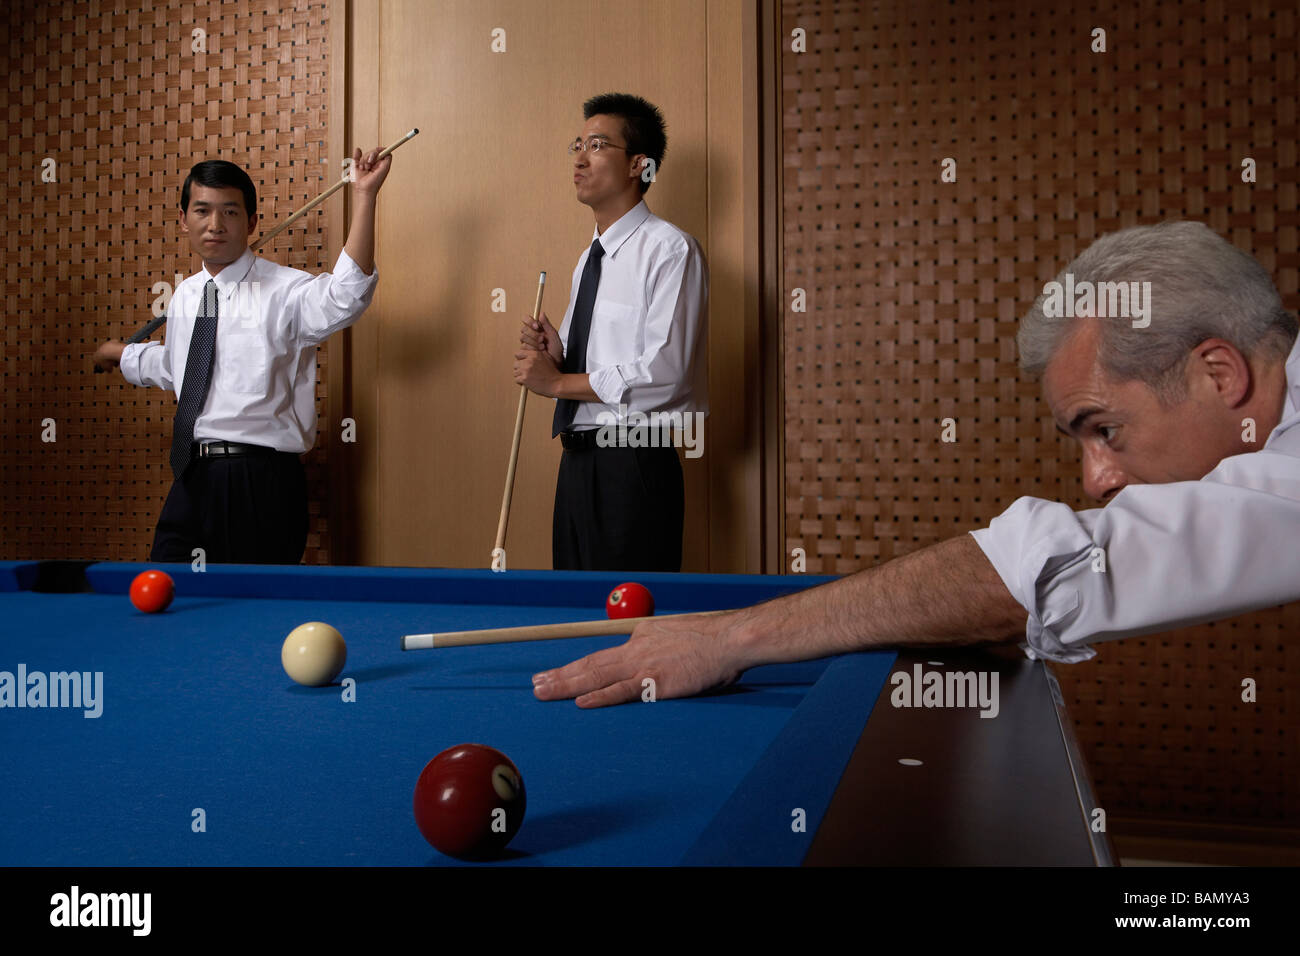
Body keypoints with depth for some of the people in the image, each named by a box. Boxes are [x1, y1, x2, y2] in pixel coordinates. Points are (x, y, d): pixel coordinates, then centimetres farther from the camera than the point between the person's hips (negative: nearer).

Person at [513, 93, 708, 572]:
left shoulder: (670, 249, -9)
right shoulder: (589, 258, 18)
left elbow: (667, 371, -19)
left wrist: (559, 382, -12)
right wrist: (555, 356, -2)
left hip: (632, 463, -8)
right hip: (578, 461, 8)